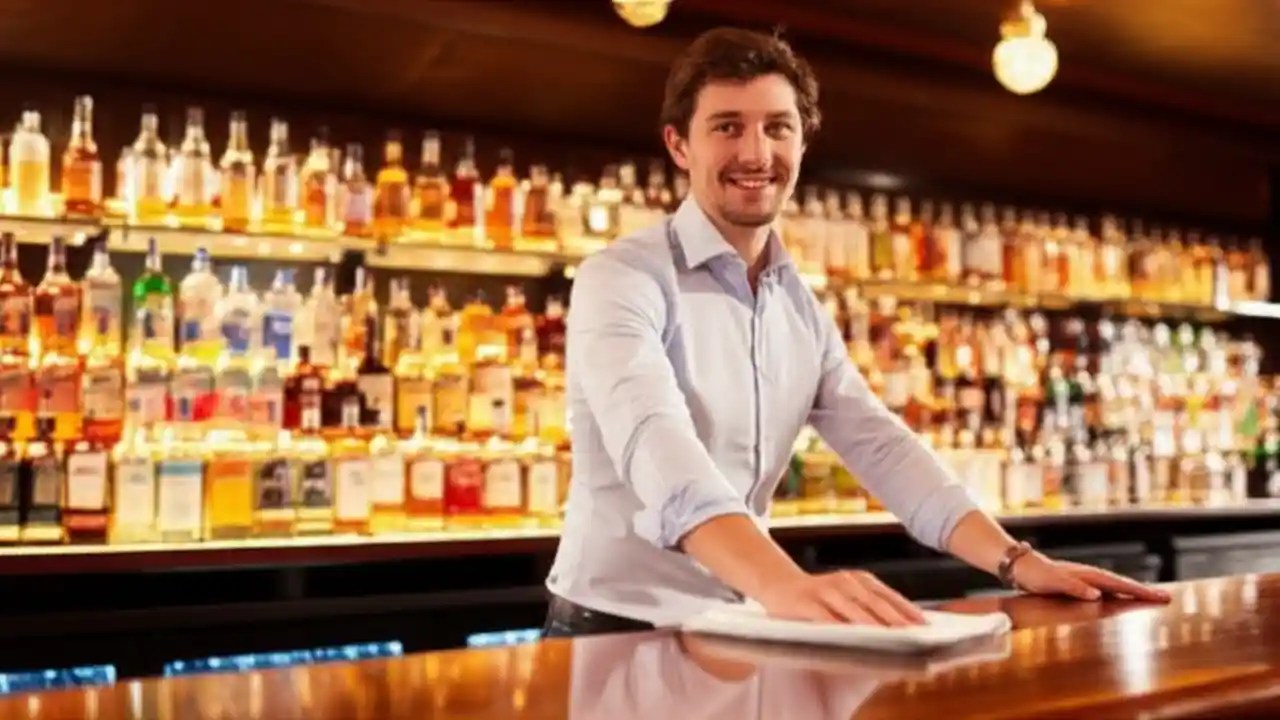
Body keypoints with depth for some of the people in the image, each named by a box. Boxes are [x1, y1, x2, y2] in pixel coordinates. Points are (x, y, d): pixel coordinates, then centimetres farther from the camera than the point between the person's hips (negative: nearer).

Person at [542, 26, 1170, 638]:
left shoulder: (804, 309, 10)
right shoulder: (622, 279, -13)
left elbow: (880, 447, 6)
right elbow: (657, 446, -28)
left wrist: (1018, 561, -7)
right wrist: (783, 583, -44)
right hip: (618, 630, -5)